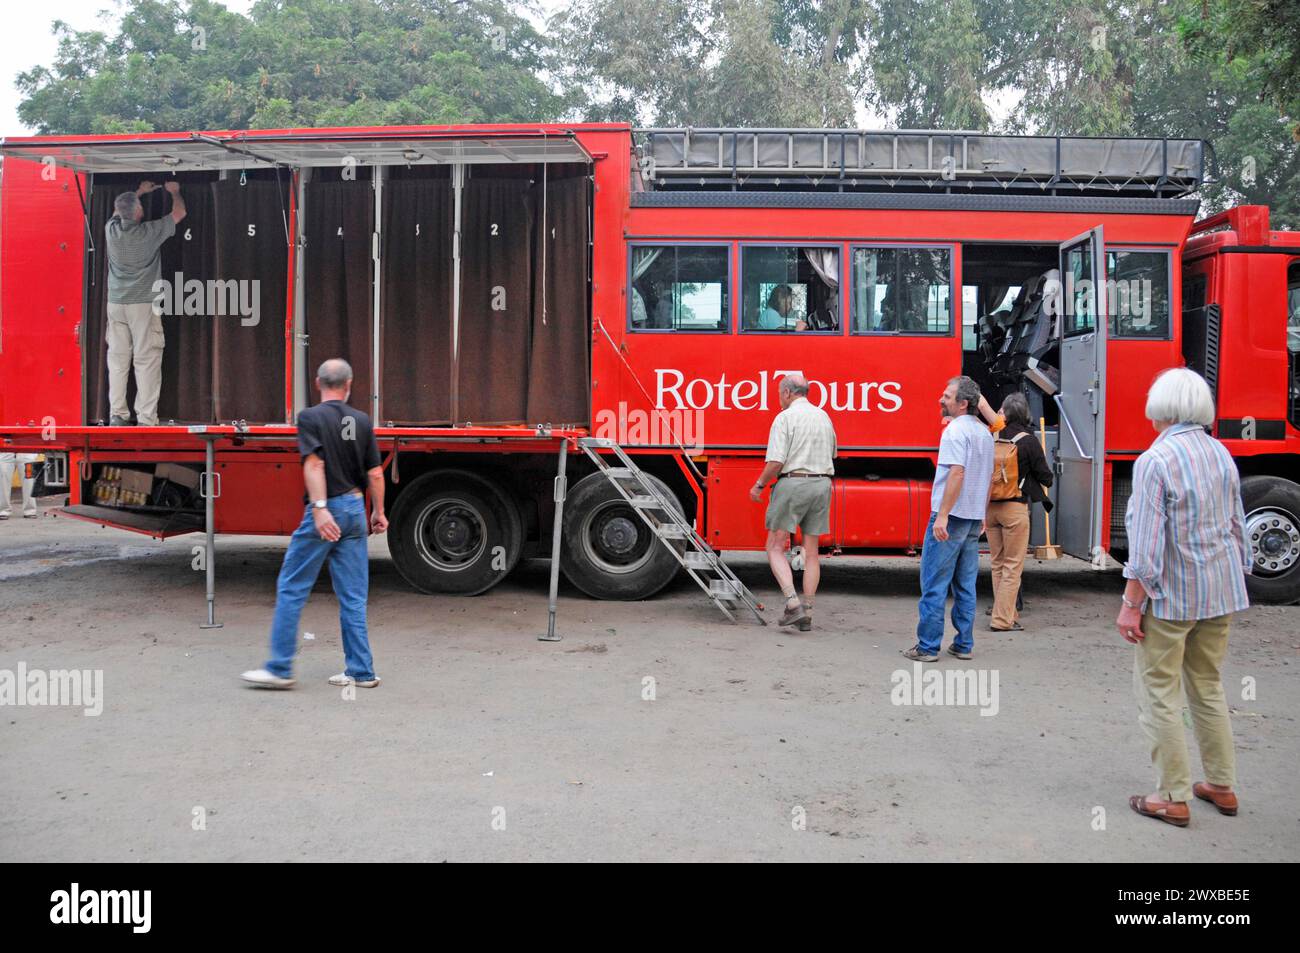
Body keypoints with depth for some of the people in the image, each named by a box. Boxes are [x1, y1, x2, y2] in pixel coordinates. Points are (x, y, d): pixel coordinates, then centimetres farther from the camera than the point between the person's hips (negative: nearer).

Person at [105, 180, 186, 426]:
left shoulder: (111, 230, 2)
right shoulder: (148, 233, -10)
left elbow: (118, 212, 28)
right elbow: (179, 212, 5)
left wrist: (139, 193, 37)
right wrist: (174, 191, 23)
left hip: (116, 303, 5)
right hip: (143, 304, -5)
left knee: (117, 359, 7)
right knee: (147, 360, -3)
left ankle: (117, 415, 8)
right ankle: (146, 419, -6)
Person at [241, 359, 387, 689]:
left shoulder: (311, 417, -6)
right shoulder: (362, 421, 8)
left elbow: (314, 465, -19)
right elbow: (375, 474, 8)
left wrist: (320, 508, -25)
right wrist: (378, 512, 19)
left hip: (325, 511, -5)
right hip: (355, 509, 5)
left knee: (291, 587, 4)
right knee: (353, 595, 9)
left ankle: (280, 669, 7)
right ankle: (361, 671, 10)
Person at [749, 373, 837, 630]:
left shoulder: (785, 418, -8)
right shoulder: (824, 417, 14)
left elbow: (776, 462, -16)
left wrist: (759, 485, -3)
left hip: (792, 483, -6)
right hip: (822, 484, 6)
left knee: (775, 547, 2)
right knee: (811, 552, 9)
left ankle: (793, 602, -12)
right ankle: (806, 614, 10)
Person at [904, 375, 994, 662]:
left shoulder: (955, 430, -13)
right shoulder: (984, 432, 14)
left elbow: (956, 474, -23)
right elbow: (990, 478, 20)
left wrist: (942, 516, -23)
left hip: (951, 517, -8)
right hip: (974, 519, 9)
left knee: (934, 584, -3)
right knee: (966, 585, 12)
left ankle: (927, 647, -1)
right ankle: (964, 645, 16)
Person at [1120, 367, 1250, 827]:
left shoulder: (1155, 460, -18)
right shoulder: (1221, 454, 5)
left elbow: (1147, 543, -20)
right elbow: (1236, 527, 13)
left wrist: (1131, 605, -14)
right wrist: (1236, 578, 24)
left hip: (1171, 595, -7)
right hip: (1220, 591, 8)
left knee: (1159, 693, 4)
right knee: (1208, 686, 20)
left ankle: (1174, 798, 10)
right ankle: (1221, 785, 30)